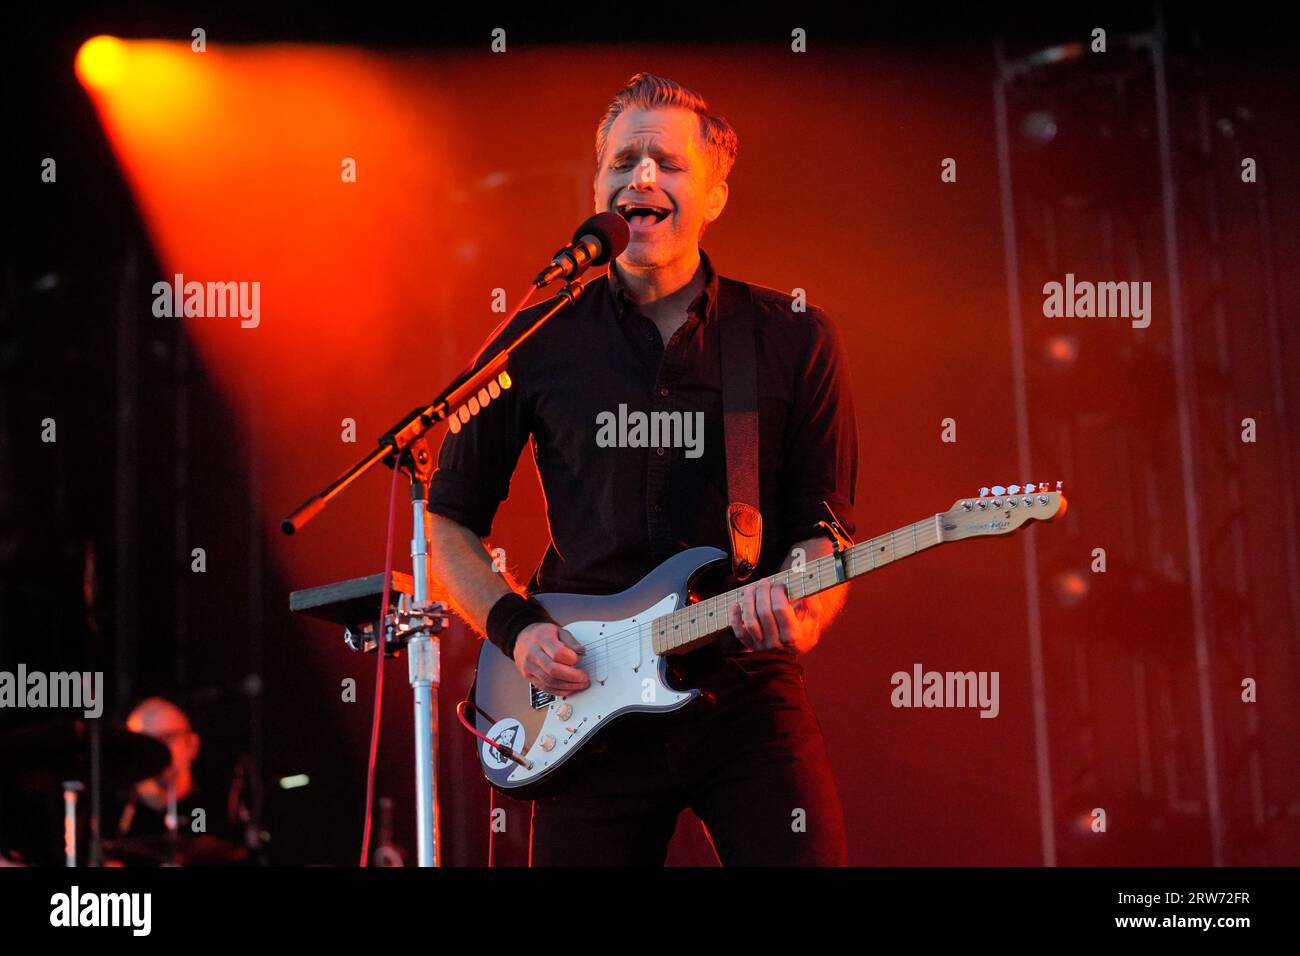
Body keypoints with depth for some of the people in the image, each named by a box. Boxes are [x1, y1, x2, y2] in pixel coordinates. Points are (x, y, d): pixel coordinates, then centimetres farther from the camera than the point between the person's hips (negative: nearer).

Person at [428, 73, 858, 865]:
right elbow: (450, 523, 10)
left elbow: (824, 526, 4)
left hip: (750, 695, 0)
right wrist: (514, 626, -5)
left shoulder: (795, 341, 3)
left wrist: (799, 608, -17)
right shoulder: (539, 343, 3)